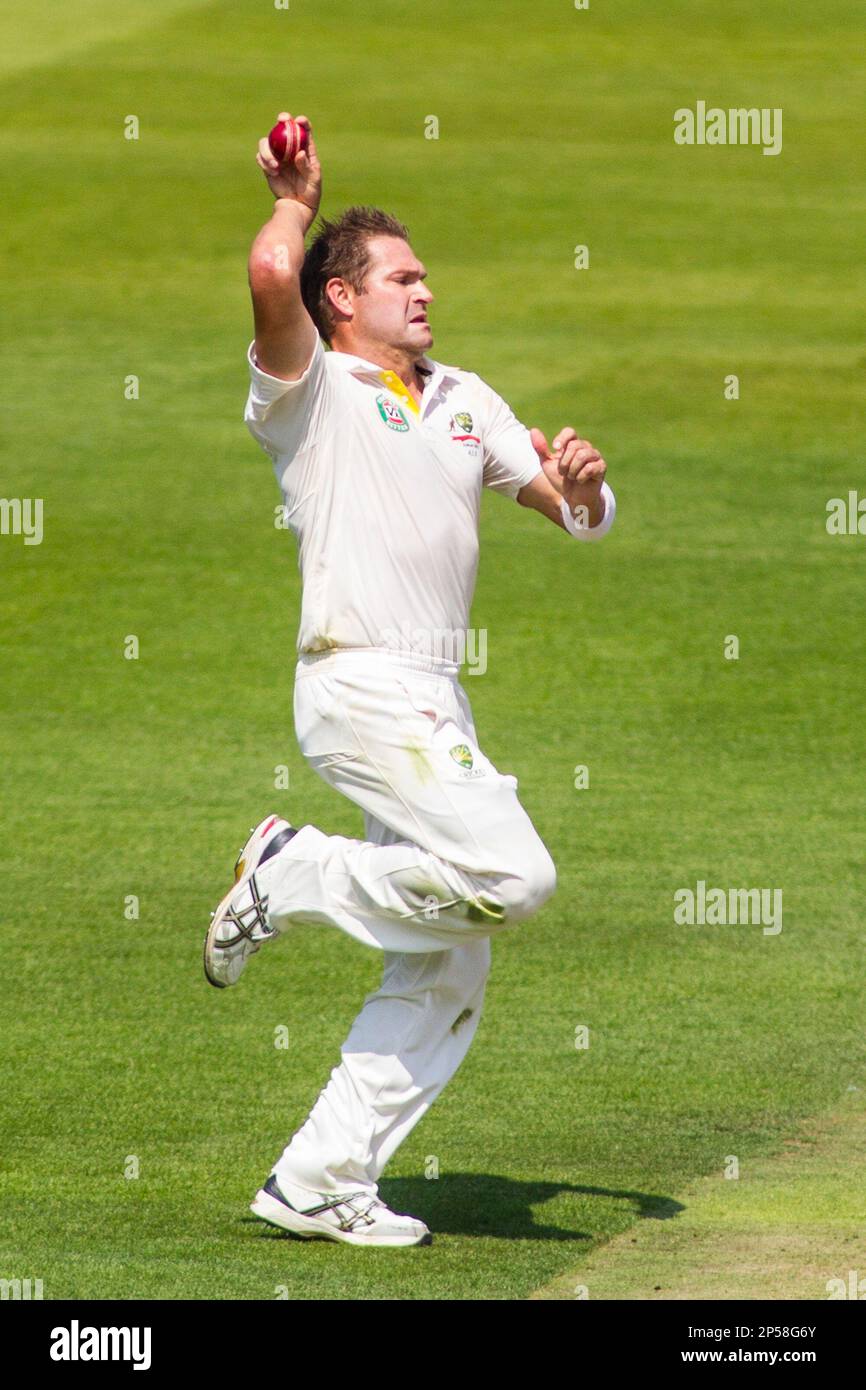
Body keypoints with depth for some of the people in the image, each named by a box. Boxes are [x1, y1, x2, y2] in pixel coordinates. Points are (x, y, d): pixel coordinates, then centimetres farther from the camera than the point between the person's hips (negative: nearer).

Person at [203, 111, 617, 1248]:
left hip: (434, 701, 8)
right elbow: (273, 277, -23)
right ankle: (291, 874, -5)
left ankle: (319, 1181, 10)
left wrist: (582, 484, -5)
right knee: (511, 873, -23)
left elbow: (576, 515, 18)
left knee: (447, 978, 6)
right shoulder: (312, 391, -2)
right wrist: (296, 201, -4)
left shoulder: (463, 399, 19)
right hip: (360, 684, -8)